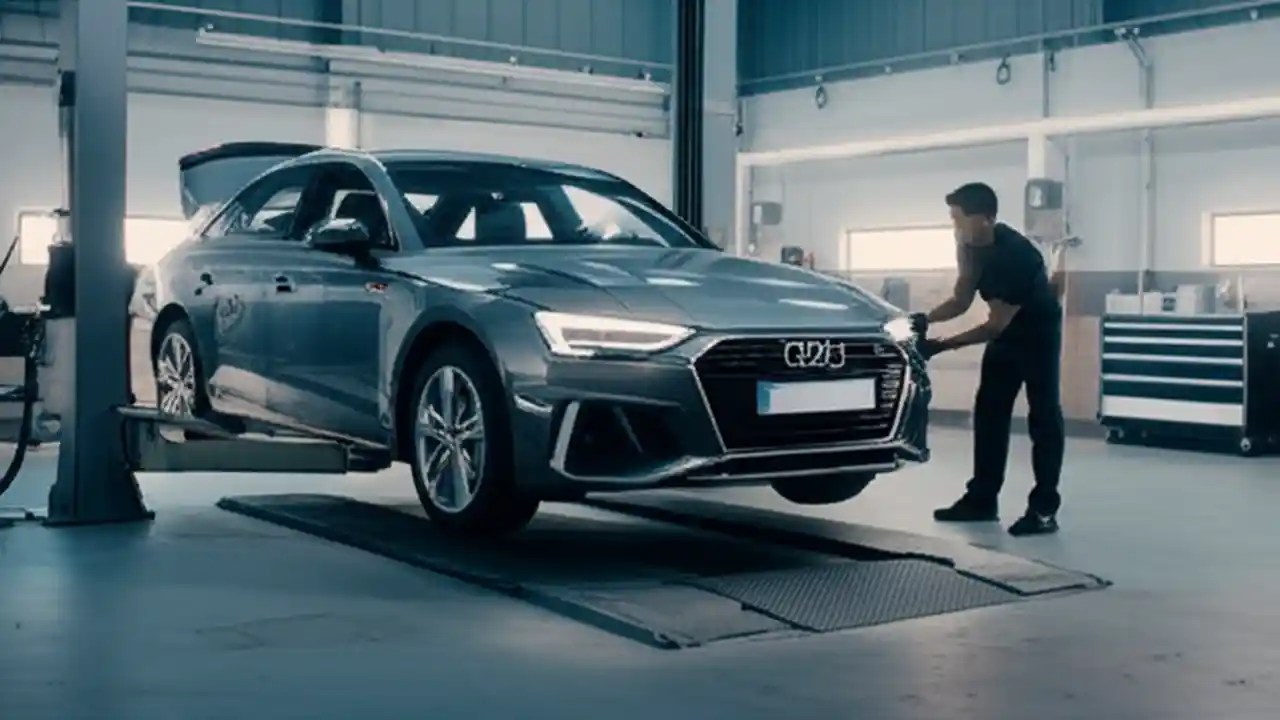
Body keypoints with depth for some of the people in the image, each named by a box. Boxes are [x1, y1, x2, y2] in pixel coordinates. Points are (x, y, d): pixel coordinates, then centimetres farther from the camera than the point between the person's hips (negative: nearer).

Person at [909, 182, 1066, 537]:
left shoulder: (1016, 254, -34)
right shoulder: (969, 247, -10)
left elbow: (996, 323, -31)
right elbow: (961, 300, -1)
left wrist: (942, 345, -34)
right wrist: (926, 319, -20)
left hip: (1038, 332, -8)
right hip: (1005, 331, 8)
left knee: (1043, 417, -7)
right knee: (988, 412, 6)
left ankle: (1044, 510, -6)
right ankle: (982, 499, 12)